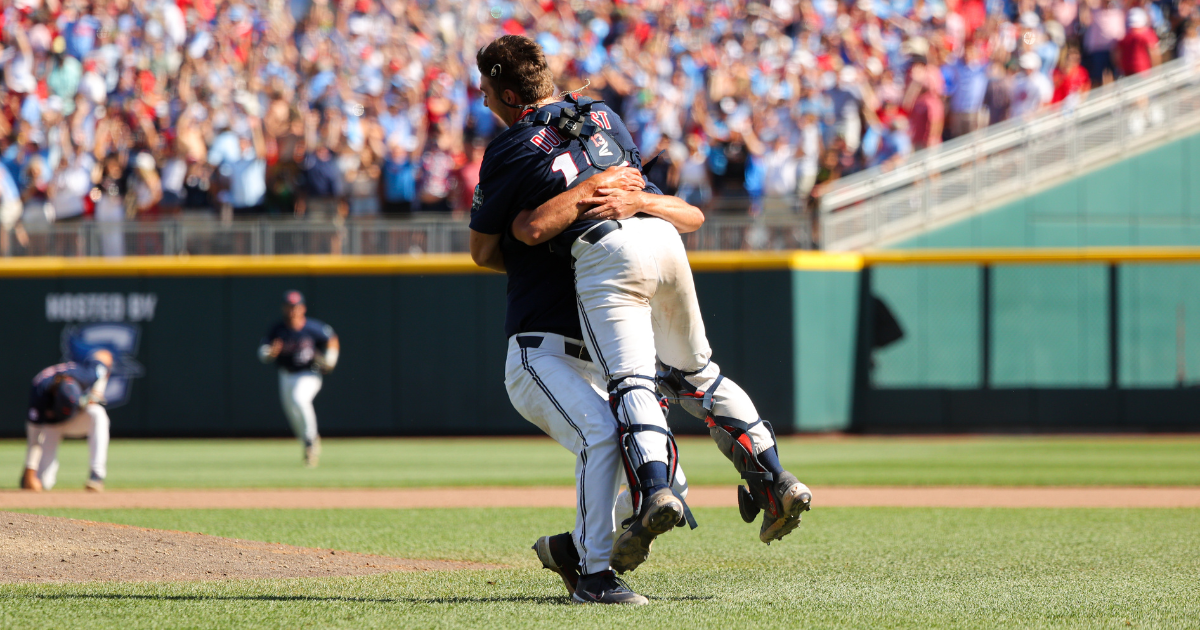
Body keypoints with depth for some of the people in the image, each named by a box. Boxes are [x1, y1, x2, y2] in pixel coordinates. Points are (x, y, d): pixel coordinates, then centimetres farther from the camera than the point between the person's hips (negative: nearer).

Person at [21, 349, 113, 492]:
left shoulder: (88, 376, -31)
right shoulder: (40, 393, -36)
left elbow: (104, 355, -8)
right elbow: (33, 437, -32)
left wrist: (97, 392, -11)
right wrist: (30, 474, -34)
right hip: (51, 424, -2)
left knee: (97, 414, -35)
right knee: (43, 483, -18)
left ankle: (96, 476, -30)